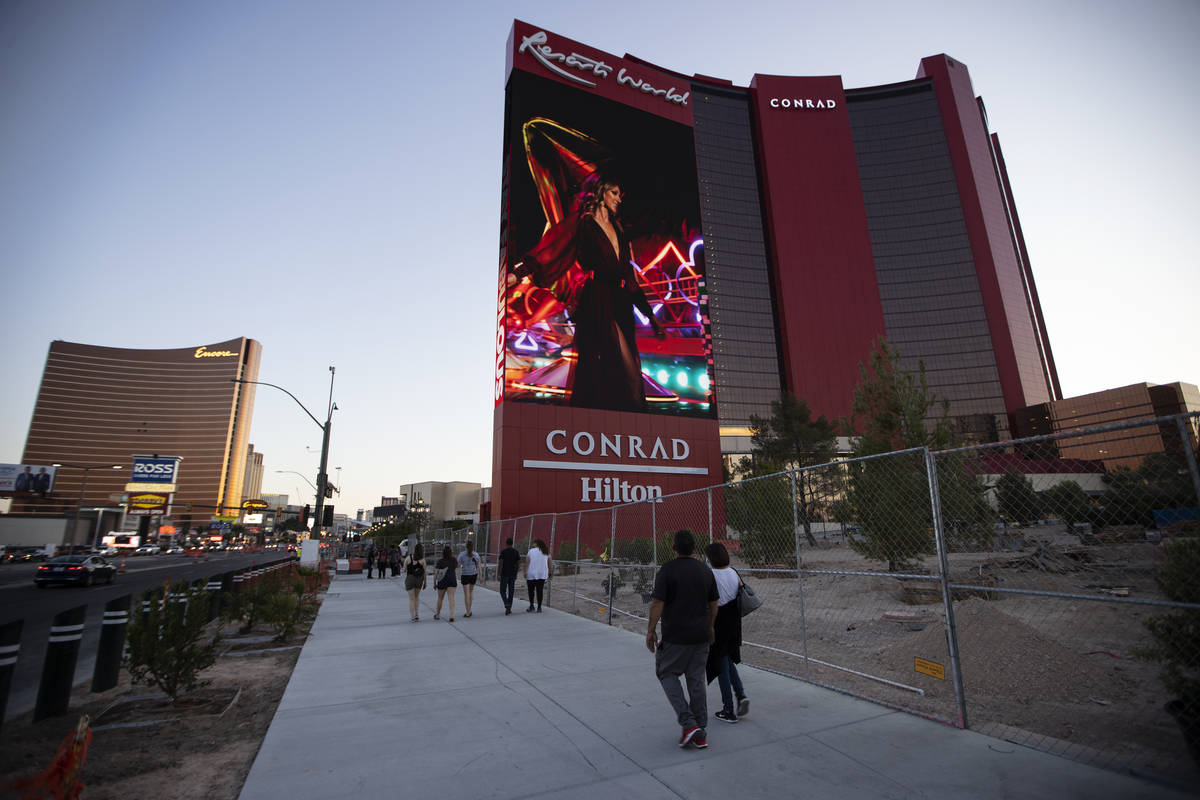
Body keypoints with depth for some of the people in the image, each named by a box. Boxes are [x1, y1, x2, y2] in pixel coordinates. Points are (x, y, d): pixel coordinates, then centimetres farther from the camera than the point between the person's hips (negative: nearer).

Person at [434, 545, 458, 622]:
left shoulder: (440, 561, -10)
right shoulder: (454, 560, -2)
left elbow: (436, 573, -10)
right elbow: (457, 566, 18)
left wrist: (434, 583, -1)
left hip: (442, 581, -1)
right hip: (452, 580, 1)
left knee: (440, 598, 16)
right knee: (451, 598, -5)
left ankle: (438, 615, 31)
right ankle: (452, 615, -19)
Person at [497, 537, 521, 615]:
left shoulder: (503, 552, -8)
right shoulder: (516, 552, 4)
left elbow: (500, 563, -13)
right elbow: (518, 564, 6)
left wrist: (498, 574, -10)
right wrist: (516, 574, 15)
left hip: (504, 574, -4)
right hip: (513, 575, 4)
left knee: (503, 591, 4)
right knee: (511, 591, 11)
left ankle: (507, 605, -16)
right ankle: (509, 608, 14)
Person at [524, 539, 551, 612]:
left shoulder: (531, 551, -2)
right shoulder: (546, 552, 8)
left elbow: (527, 562, -9)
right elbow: (549, 563, 7)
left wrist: (525, 572, -9)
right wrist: (549, 573, 14)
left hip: (531, 574, -3)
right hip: (542, 575, 3)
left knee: (531, 590, 9)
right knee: (539, 591, 4)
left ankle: (531, 606, 14)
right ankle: (539, 607, 6)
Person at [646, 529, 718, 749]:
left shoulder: (667, 570, -12)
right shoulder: (706, 571, 4)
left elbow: (657, 603, -15)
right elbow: (713, 605, 10)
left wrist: (651, 630, -5)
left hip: (675, 636, -5)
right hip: (701, 636, 5)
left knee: (667, 674, 11)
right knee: (696, 680, 13)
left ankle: (688, 724, 1)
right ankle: (700, 734, 18)